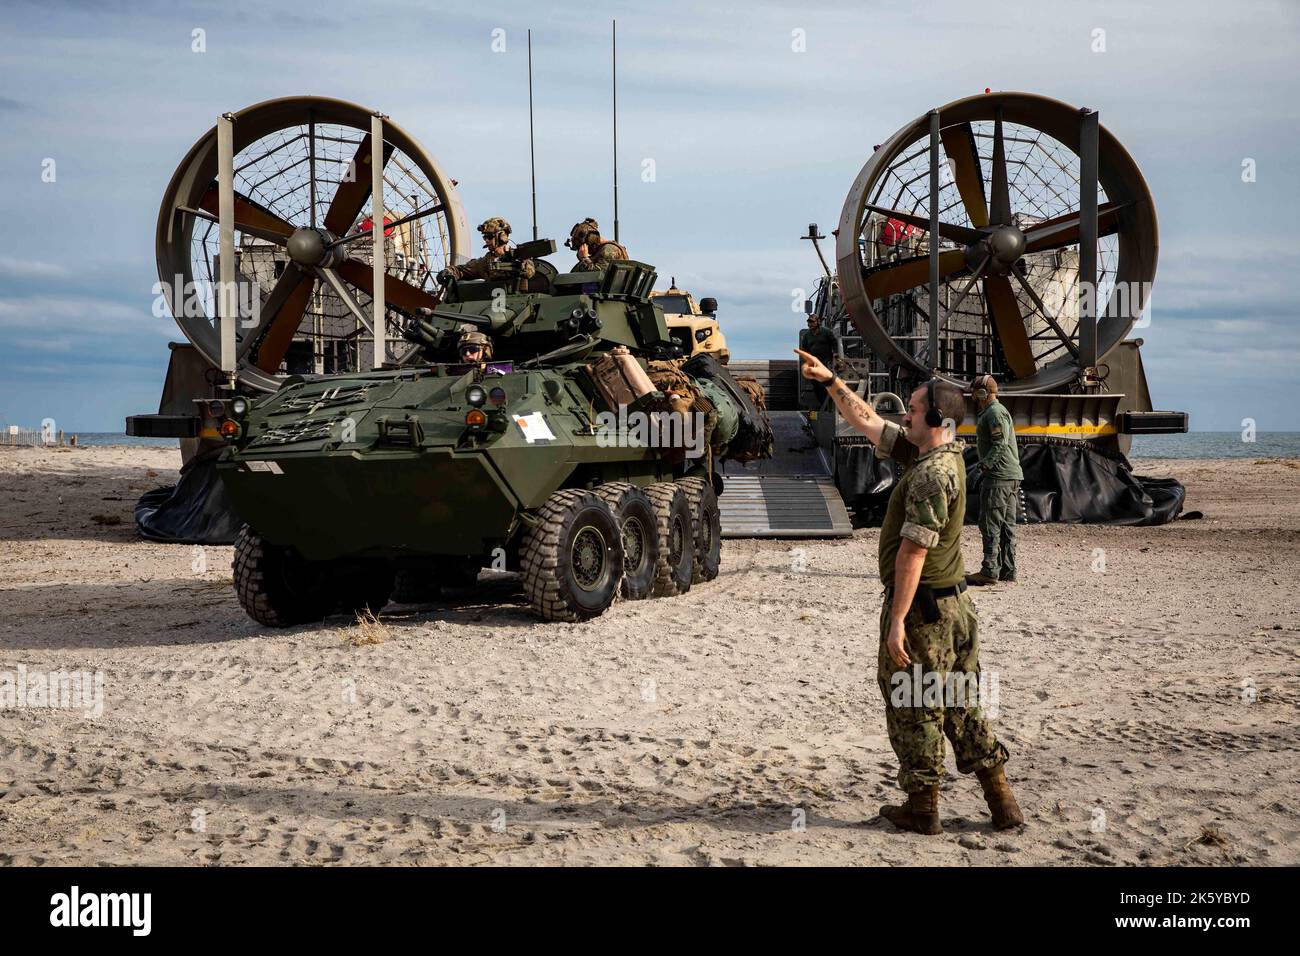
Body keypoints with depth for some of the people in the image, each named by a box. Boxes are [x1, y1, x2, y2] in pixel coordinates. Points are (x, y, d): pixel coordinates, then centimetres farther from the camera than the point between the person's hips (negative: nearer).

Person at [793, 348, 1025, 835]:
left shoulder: (930, 474, -21)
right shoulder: (936, 454, 8)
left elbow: (913, 551, -24)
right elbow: (869, 422, 17)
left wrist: (897, 621, -25)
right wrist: (831, 381, 16)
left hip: (922, 606, -9)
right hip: (956, 604, 9)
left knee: (914, 709, 4)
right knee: (961, 707, 15)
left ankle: (922, 808, 14)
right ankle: (1002, 801, 18)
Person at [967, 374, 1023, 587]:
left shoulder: (995, 412, -11)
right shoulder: (992, 412, 22)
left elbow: (1000, 444, -21)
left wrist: (985, 466, -17)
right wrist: (986, 466, 16)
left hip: (999, 477, -11)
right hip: (1011, 476, 11)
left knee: (991, 525, -8)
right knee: (1007, 527, 10)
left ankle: (990, 571, -8)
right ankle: (1008, 573, 13)